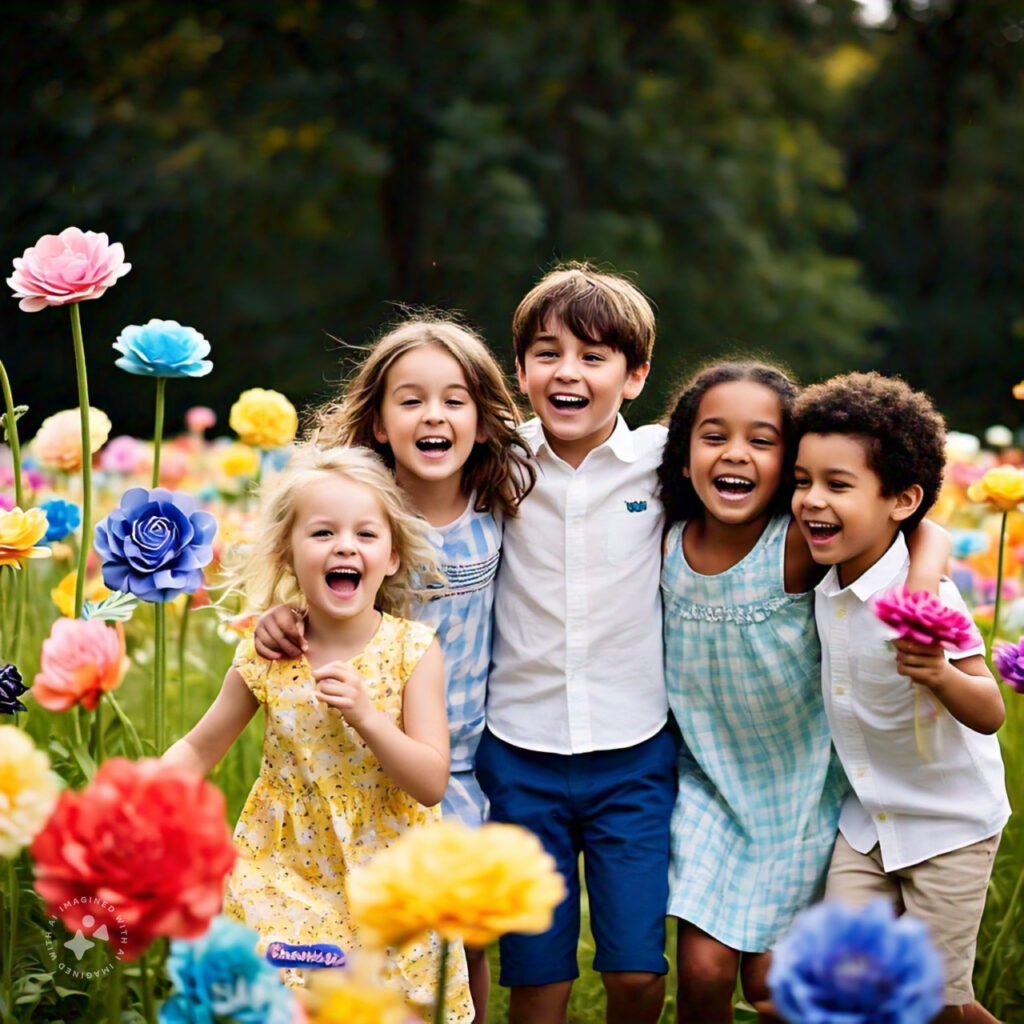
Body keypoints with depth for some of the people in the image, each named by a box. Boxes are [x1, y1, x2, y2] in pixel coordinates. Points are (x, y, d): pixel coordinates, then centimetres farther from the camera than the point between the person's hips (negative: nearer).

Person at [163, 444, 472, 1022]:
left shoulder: (413, 650, -11)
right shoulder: (265, 658, -6)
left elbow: (432, 784, -14)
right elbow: (199, 750, 7)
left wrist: (366, 717, -28)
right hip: (287, 881, 1)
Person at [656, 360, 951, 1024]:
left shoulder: (800, 543, -20)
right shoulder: (667, 547, -9)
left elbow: (925, 534, -19)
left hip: (799, 781, -2)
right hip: (708, 777, 2)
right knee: (704, 969, -2)